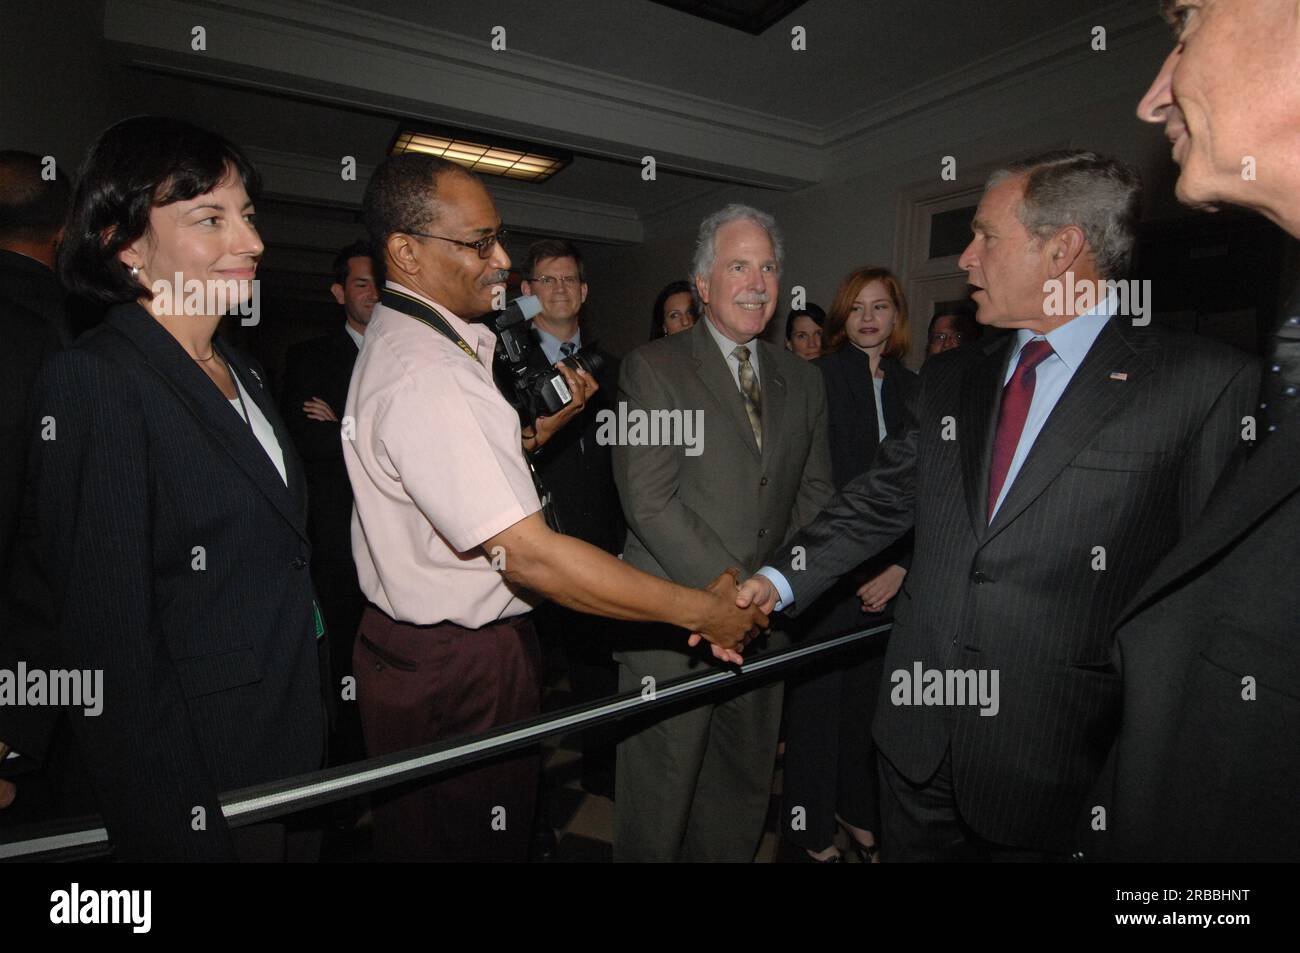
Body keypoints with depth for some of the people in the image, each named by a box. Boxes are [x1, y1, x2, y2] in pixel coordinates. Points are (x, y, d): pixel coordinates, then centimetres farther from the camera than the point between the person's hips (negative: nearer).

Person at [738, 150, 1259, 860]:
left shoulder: (1203, 383, -9)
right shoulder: (949, 379, 7)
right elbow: (880, 501, 8)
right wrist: (781, 580, -2)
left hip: (1057, 759, -4)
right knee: (907, 850, 20)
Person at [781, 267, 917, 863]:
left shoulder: (912, 388, 10)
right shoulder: (818, 378, -5)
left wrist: (902, 566, -1)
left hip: (888, 574, 5)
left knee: (869, 689, 14)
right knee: (818, 693, 5)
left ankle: (858, 811, 34)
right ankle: (811, 825, 24)